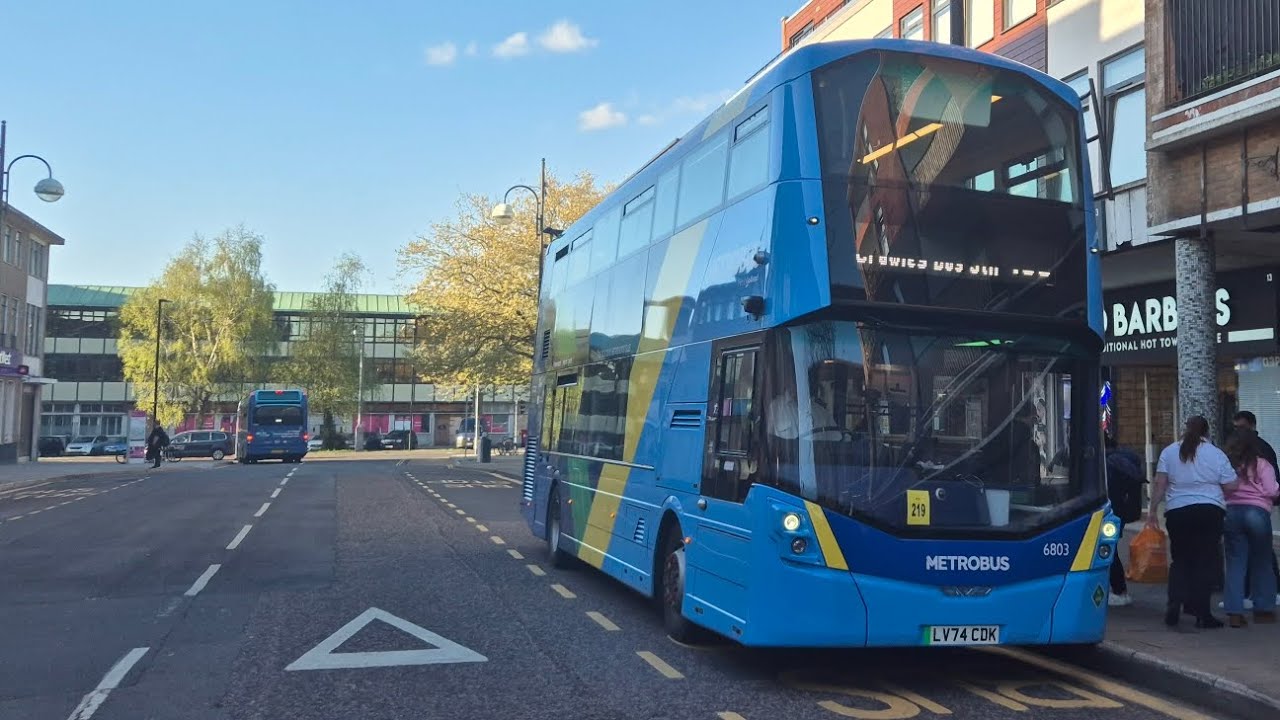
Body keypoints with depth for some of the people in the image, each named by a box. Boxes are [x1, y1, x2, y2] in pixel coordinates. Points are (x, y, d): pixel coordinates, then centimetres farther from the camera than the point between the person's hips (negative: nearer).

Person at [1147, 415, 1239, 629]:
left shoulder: (1169, 452, 5)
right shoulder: (1217, 454, 1)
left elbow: (1159, 484, 1)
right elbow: (1231, 487, 0)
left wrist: (1152, 510, 6)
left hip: (1177, 512, 2)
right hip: (1211, 511, -2)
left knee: (1180, 560, 13)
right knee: (1204, 562, 2)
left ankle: (1175, 602, -2)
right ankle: (1202, 613, 2)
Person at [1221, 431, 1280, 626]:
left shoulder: (1229, 465, 7)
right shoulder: (1262, 464, 0)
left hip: (1232, 512, 2)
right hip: (1257, 511, -2)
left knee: (1235, 563, 5)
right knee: (1261, 562, 13)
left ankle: (1234, 613, 1)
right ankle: (1263, 610, 22)